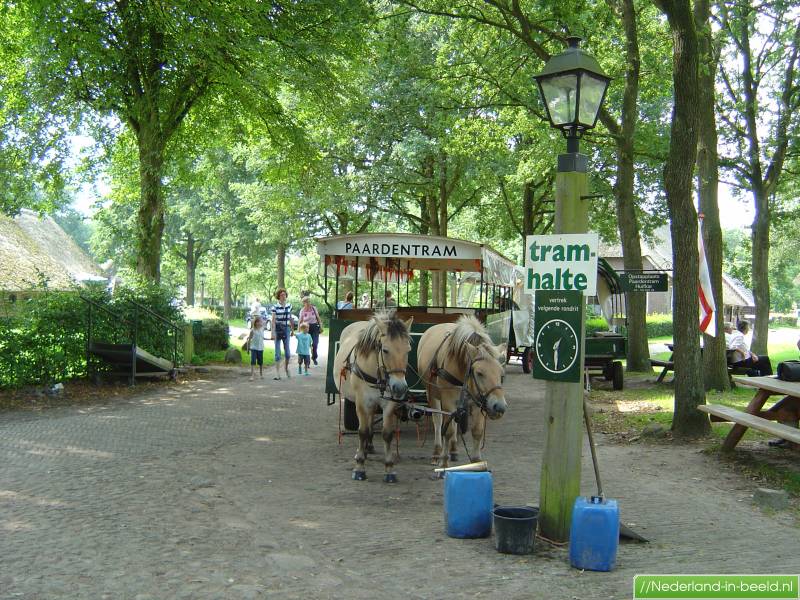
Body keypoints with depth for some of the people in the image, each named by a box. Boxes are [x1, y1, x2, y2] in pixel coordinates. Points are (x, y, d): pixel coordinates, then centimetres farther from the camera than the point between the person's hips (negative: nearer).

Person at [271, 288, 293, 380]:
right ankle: (277, 374, 3)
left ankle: (286, 367, 31)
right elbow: (273, 320, -10)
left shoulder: (289, 306, 6)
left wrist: (292, 330, 18)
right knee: (277, 352, -2)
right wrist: (273, 332, -17)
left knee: (287, 351, 3)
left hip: (286, 329, 3)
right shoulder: (275, 307, -7)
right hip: (278, 329, -3)